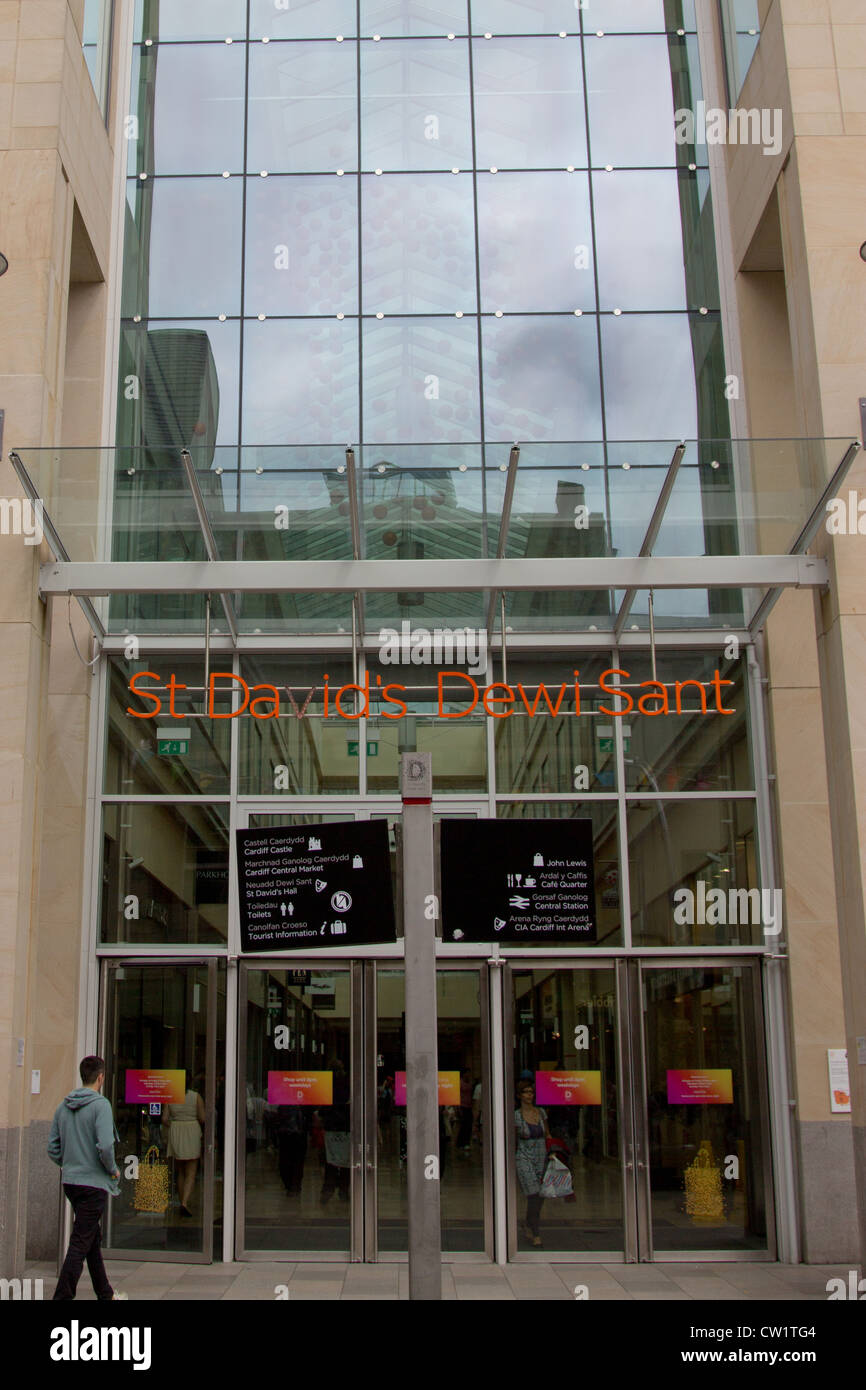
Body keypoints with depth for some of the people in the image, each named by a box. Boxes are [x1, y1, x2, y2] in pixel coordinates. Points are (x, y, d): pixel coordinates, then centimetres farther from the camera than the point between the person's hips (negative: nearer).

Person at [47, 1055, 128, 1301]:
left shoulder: (63, 1106, 7)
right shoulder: (100, 1105, -13)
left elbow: (53, 1148, 10)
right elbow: (105, 1145, -22)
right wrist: (113, 1169, -6)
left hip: (70, 1182, 8)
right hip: (94, 1182, -8)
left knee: (93, 1239, 18)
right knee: (80, 1244, -4)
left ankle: (106, 1295, 30)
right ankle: (62, 1297, -8)